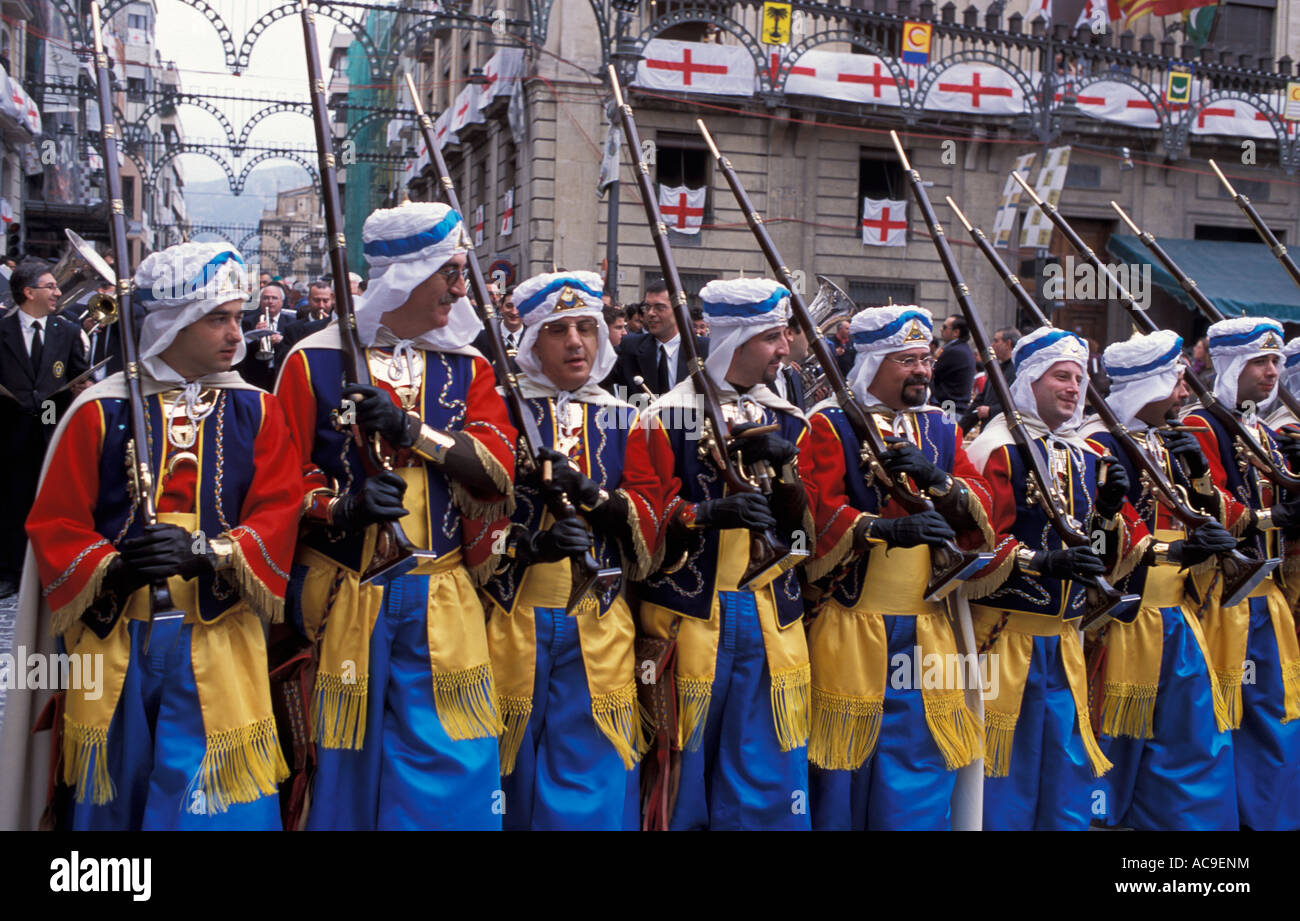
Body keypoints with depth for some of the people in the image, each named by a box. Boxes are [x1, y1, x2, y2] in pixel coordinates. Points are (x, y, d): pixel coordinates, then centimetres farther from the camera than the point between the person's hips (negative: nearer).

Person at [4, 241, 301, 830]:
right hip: (113, 641, 0)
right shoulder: (100, 411, 1)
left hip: (218, 643, 0)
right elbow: (53, 523, -1)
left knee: (218, 803, 0)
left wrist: (206, 552, -20)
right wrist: (111, 570, -19)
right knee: (111, 801, 13)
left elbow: (277, 515, -4)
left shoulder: (256, 411, 5)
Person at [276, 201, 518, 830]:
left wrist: (411, 430, -16)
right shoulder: (314, 361, -2)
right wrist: (342, 507, -20)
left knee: (451, 767, 3)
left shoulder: (468, 368, 8)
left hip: (442, 602, 2)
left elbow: (499, 468, -4)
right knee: (343, 772, 9)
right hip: (344, 597, -2)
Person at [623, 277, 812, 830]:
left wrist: (784, 469, -9)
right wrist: (705, 512, -24)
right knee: (682, 767, 3)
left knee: (769, 778, 7)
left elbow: (804, 528, 8)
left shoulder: (787, 421, 12)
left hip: (772, 618, 4)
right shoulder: (666, 418, -3)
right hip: (690, 614, -4)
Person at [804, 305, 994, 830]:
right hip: (852, 625, -4)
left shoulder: (941, 430, 15)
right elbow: (821, 512, -15)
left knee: (923, 757, 7)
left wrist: (935, 479, -15)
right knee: (846, 764, 2)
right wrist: (886, 528, -31)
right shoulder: (830, 425, -2)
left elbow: (982, 508, 5)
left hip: (929, 627, 5)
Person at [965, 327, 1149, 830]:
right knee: (1005, 777, 1)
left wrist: (1110, 511, -5)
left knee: (1070, 771, 13)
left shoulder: (1090, 458, 12)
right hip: (1004, 638, -6)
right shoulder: (997, 451, -9)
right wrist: (1041, 561, -28)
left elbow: (1113, 563, 12)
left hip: (1064, 639, 7)